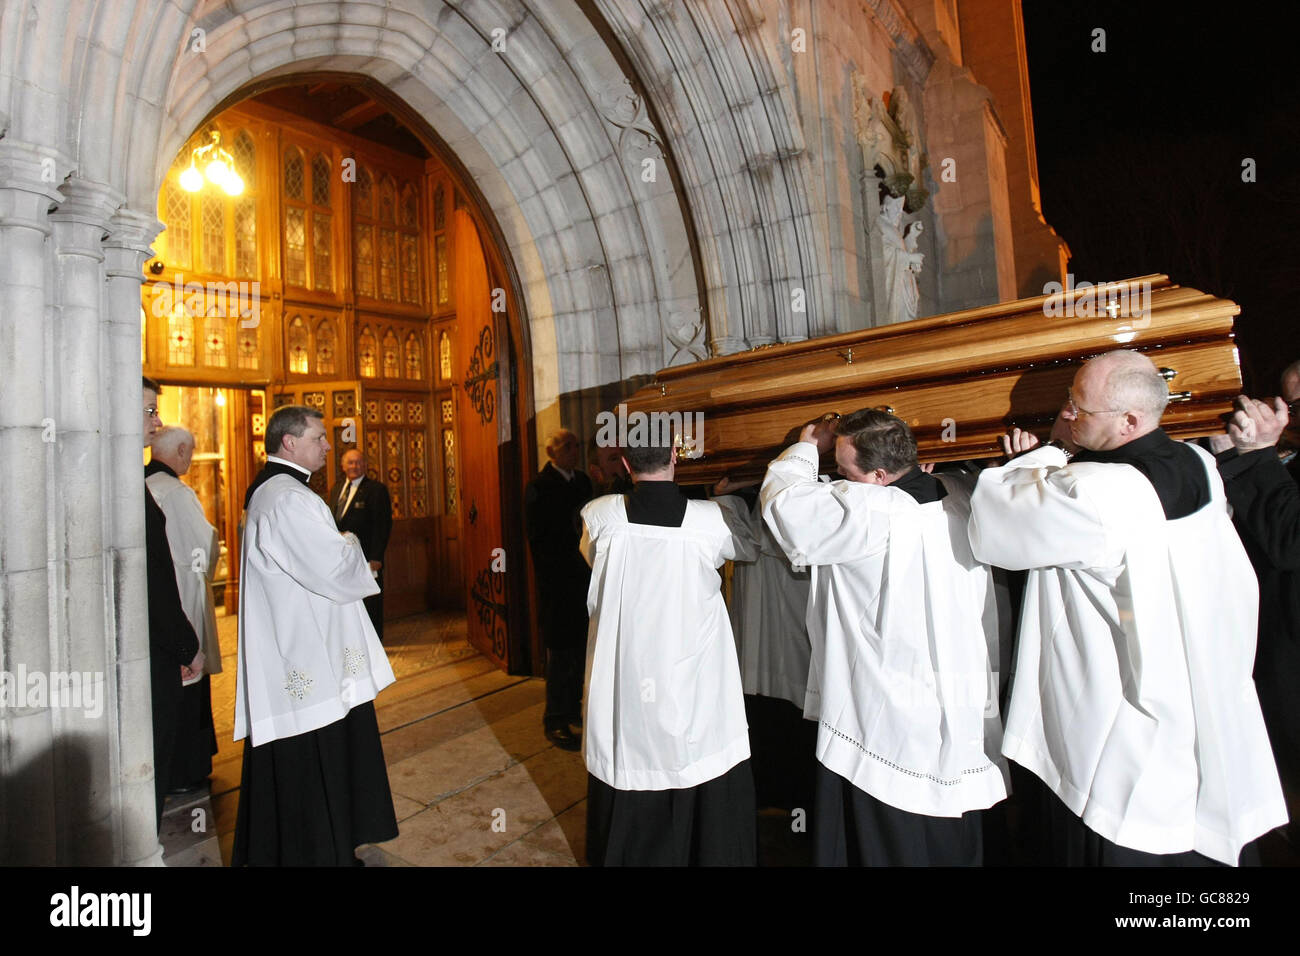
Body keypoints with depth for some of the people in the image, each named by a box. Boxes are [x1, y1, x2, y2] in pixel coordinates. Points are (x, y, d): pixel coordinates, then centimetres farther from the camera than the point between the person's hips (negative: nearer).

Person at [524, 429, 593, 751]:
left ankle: (572, 709, 30)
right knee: (561, 650, 0)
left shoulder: (583, 481, 11)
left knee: (579, 646, 15)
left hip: (582, 577, 7)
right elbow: (537, 536, -13)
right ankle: (555, 721, 13)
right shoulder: (539, 487, -10)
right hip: (557, 580, -7)